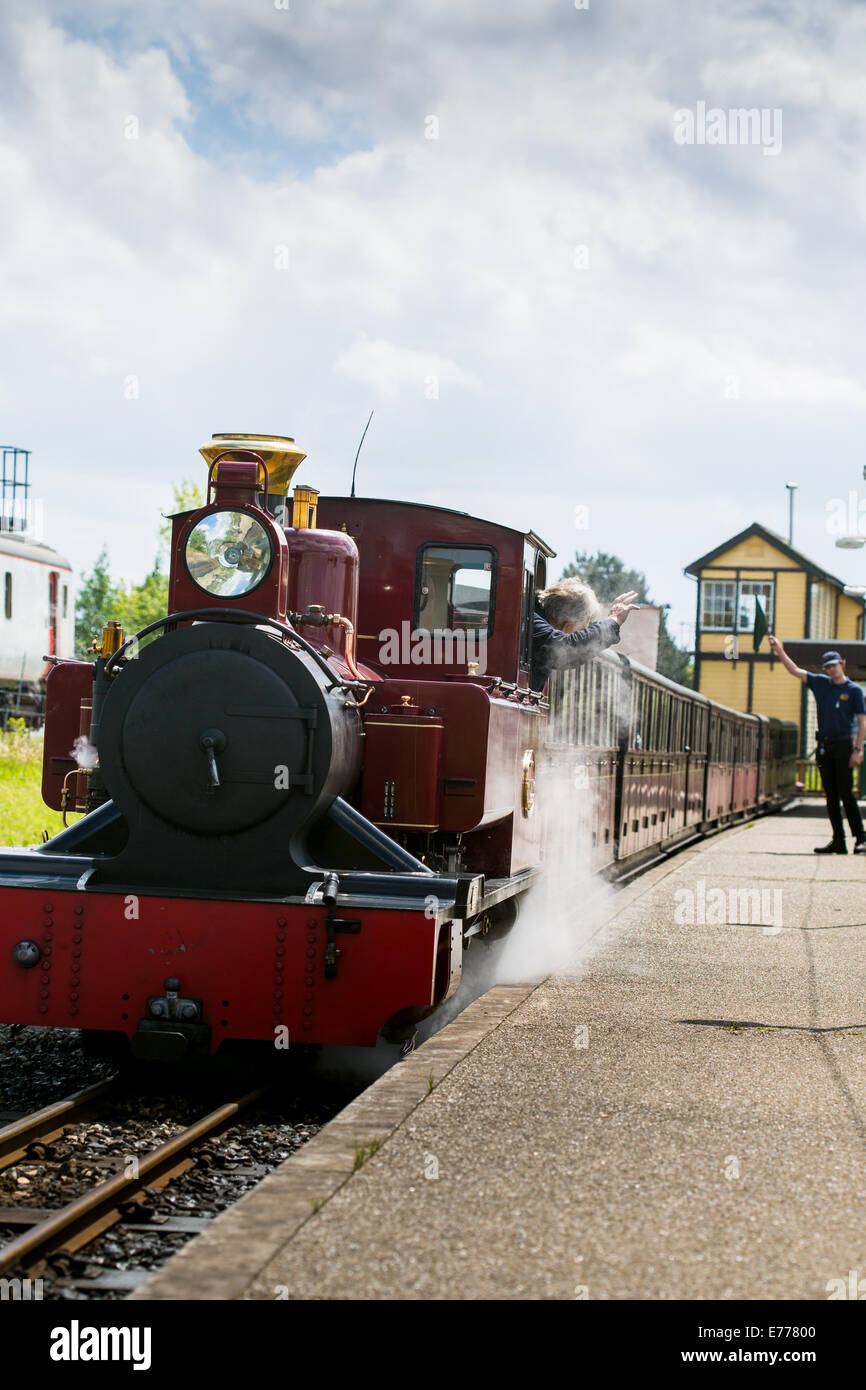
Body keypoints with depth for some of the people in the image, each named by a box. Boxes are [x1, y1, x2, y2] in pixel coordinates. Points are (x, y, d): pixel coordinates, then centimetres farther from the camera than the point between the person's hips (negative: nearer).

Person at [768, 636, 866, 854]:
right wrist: (779, 650, 11)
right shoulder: (821, 684, 11)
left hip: (843, 745, -5)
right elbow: (795, 671, 16)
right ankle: (838, 841, 7)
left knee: (846, 793, -9)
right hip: (824, 746, 5)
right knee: (831, 795, 4)